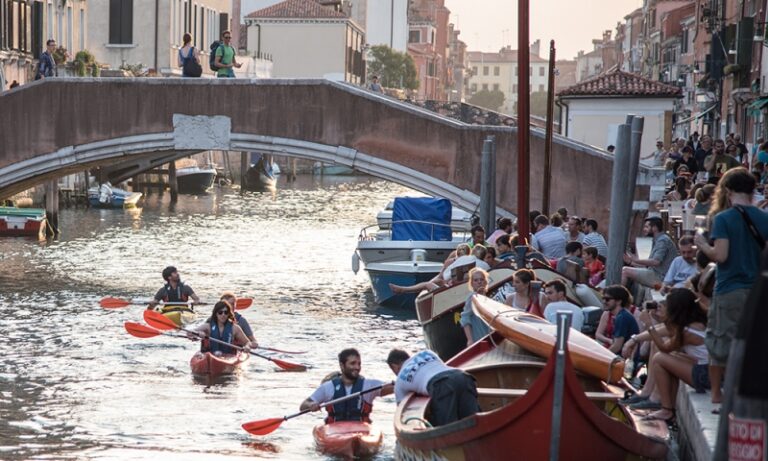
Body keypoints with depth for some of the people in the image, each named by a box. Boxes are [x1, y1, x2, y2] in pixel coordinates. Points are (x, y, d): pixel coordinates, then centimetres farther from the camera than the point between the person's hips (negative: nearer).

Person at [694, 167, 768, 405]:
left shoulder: (723, 218, -10)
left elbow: (720, 255, -17)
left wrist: (702, 244, 0)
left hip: (729, 290, -4)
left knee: (720, 343, 7)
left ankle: (716, 392, 14)